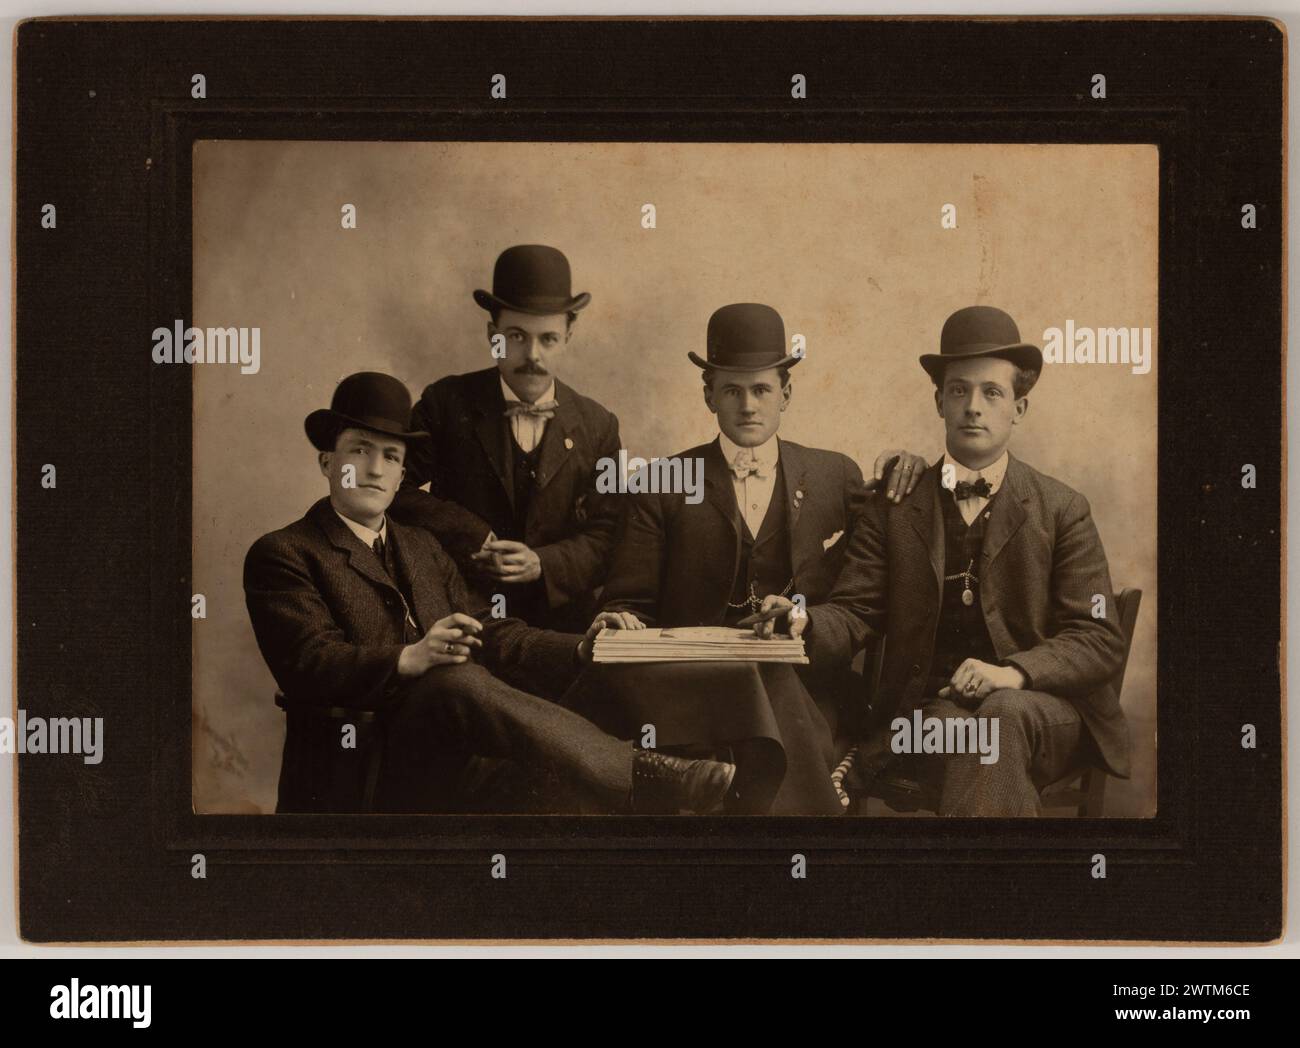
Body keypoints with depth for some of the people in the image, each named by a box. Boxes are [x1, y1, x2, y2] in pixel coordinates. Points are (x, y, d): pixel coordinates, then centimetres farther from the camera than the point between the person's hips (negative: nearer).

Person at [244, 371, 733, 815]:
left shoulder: (423, 549, 28)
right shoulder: (281, 555, 6)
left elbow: (487, 634, 14)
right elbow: (308, 663, -12)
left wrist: (582, 649, -4)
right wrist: (408, 660, -29)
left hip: (446, 776, 8)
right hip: (358, 779, -7)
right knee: (456, 682, -34)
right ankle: (643, 779, -41)